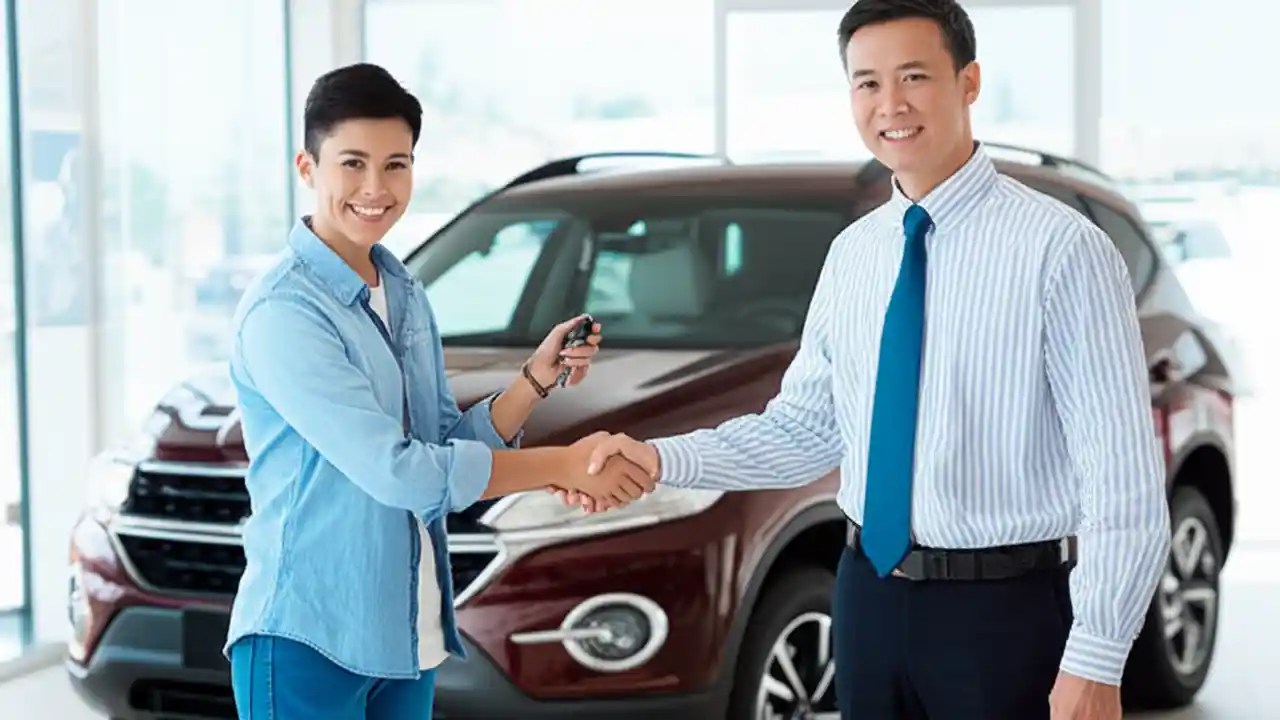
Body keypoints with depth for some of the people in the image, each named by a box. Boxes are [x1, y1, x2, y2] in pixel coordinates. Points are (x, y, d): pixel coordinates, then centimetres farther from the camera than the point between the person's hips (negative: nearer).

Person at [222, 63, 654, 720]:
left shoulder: (406, 297, 10)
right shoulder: (282, 311, -16)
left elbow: (452, 447, 10)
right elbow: (395, 471, -22)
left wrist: (536, 381, -5)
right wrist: (565, 467, -17)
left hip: (407, 636, 7)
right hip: (307, 639, -7)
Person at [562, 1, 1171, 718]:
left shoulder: (1059, 247, -12)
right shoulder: (852, 253, 8)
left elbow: (1122, 469, -14)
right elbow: (804, 427, 10)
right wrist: (661, 458, -4)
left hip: (1006, 610, -6)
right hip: (871, 598, 6)